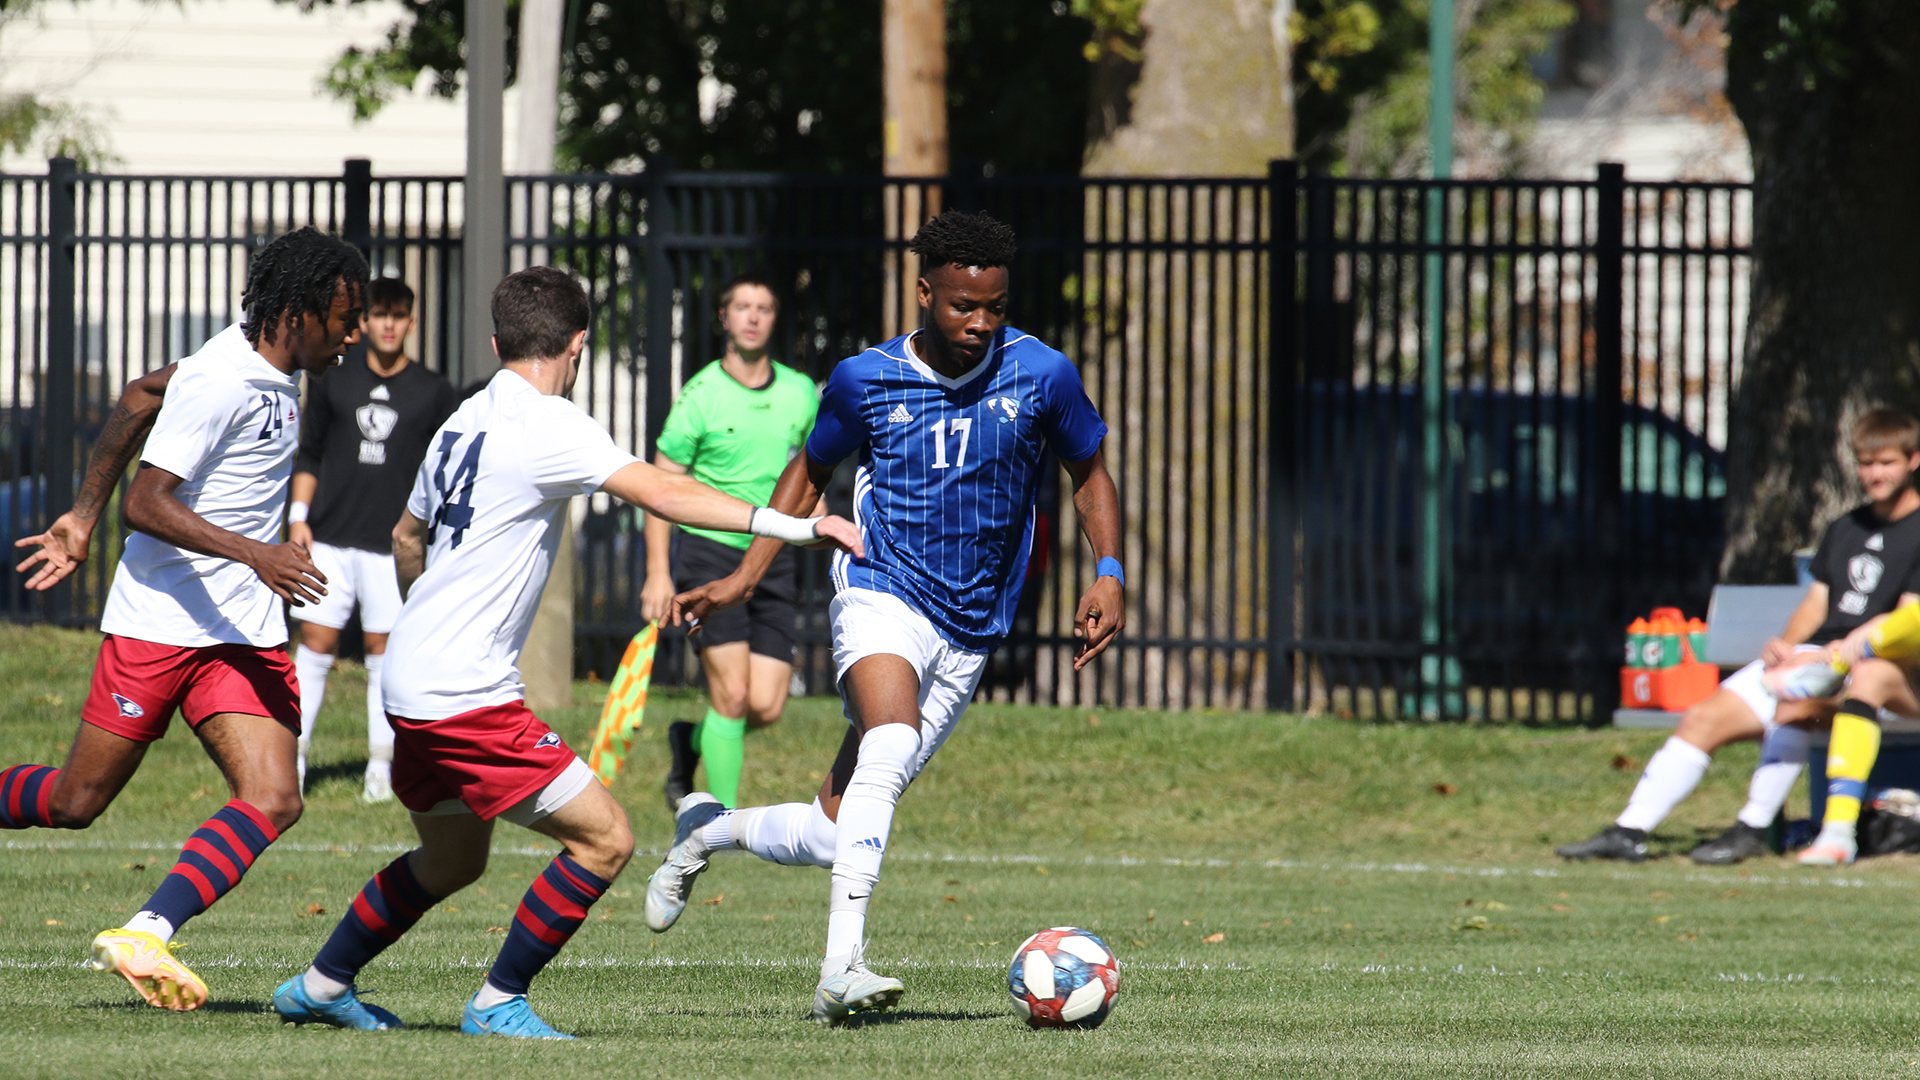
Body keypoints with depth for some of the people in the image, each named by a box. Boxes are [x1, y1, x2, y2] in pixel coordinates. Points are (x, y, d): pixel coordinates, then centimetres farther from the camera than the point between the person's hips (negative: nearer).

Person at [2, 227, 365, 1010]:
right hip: (161, 619, -8)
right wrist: (254, 554, -33)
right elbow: (146, 504, -24)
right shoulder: (218, 381, -18)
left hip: (246, 634, 8)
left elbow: (141, 397, 22)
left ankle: (144, 938, -20)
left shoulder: (273, 371, 9)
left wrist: (84, 517, 26)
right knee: (78, 801, 1)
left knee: (272, 801, -13)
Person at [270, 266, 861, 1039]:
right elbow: (658, 492, -27)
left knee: (452, 860, 26)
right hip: (466, 694, -10)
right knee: (603, 838, -8)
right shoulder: (549, 426, -15)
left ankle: (320, 986, 37)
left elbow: (408, 538, 27)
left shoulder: (466, 422, 13)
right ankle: (498, 1004, -2)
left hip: (415, 681, 10)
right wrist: (792, 527, -30)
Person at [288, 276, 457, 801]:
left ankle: (381, 766, 5)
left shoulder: (433, 392, 5)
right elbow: (309, 456, 14)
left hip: (394, 542, -1)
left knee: (384, 650, -1)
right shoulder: (333, 384, 9)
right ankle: (291, 754, 3)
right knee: (315, 642, -3)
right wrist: (298, 515, 3)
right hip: (330, 537, 1)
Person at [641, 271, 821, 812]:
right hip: (712, 549, -4)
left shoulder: (802, 392, 6)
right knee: (732, 695, -15)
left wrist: (814, 509, 2)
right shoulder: (700, 396, -6)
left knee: (766, 707, -4)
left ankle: (691, 741, 27)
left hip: (775, 559, 4)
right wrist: (657, 574, -10)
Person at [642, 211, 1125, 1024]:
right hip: (881, 594, -3)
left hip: (969, 635, 3)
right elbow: (809, 473, 14)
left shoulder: (1041, 376, -3)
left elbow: (1090, 477, 11)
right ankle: (841, 967, -39)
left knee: (833, 833, 0)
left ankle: (707, 829, 32)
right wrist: (744, 578, 7)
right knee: (890, 745, -34)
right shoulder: (866, 380, -3)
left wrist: (1108, 576, -4)